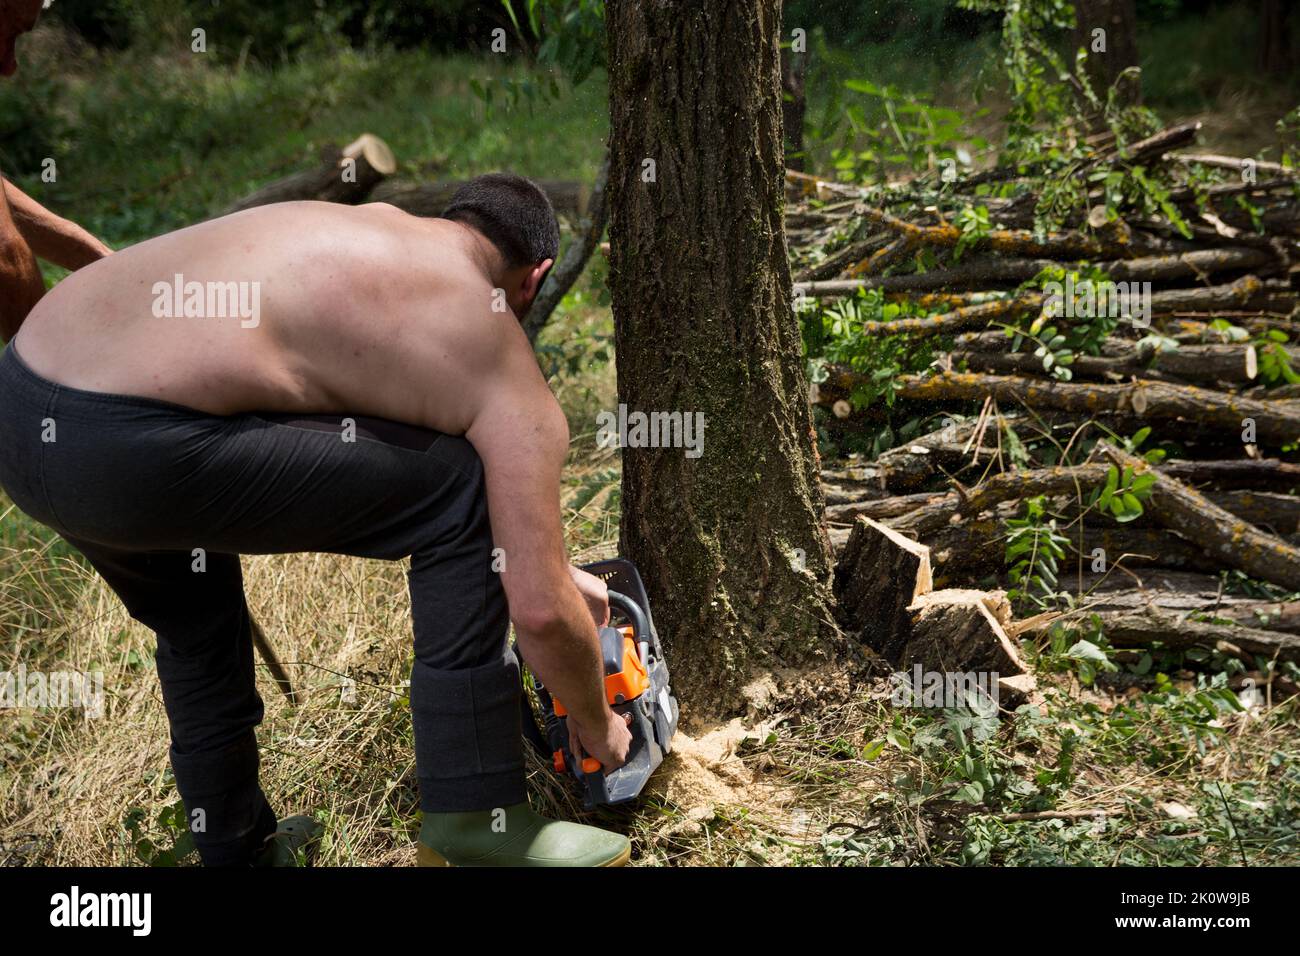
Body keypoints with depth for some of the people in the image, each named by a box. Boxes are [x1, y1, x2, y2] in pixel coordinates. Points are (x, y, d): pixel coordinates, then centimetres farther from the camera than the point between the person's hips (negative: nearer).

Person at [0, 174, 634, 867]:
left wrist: (546, 562, 46)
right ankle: (473, 821, 15)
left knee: (195, 624, 35)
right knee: (464, 496, 8)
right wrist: (597, 724, 26)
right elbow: (541, 611, 4)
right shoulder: (510, 381, 7)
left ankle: (233, 844, 48)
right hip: (135, 448, -8)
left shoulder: (372, 226, 28)